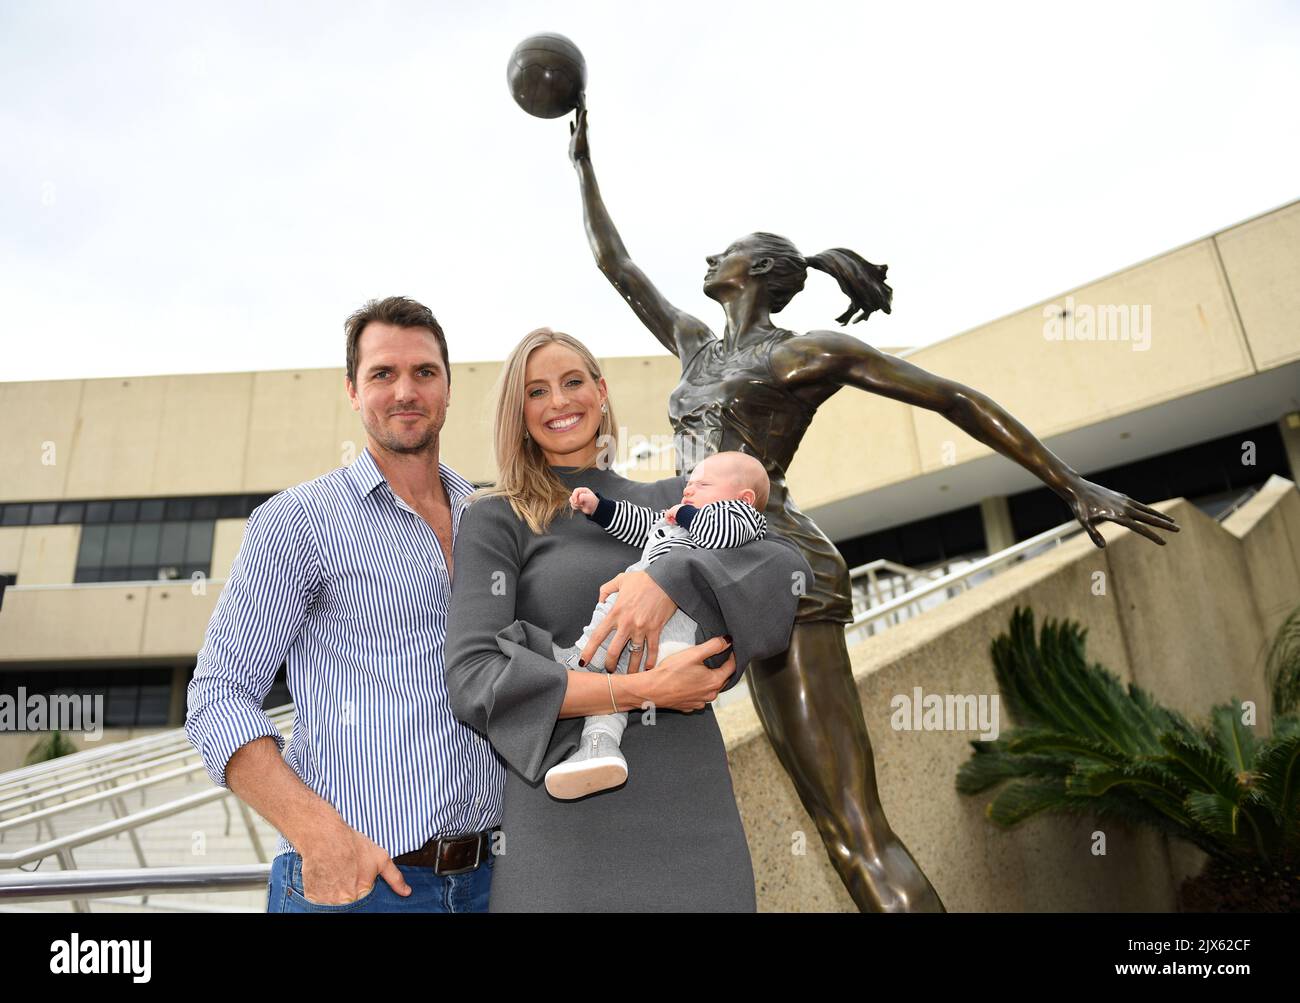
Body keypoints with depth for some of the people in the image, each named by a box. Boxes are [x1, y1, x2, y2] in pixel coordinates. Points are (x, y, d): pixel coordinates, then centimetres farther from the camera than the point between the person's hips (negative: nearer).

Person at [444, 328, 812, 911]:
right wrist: (644, 691, -16)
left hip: (691, 796, 3)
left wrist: (670, 580, -19)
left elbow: (791, 567, -2)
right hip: (565, 806, -2)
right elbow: (473, 675, -10)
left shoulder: (675, 500, 10)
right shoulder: (496, 519, 1)